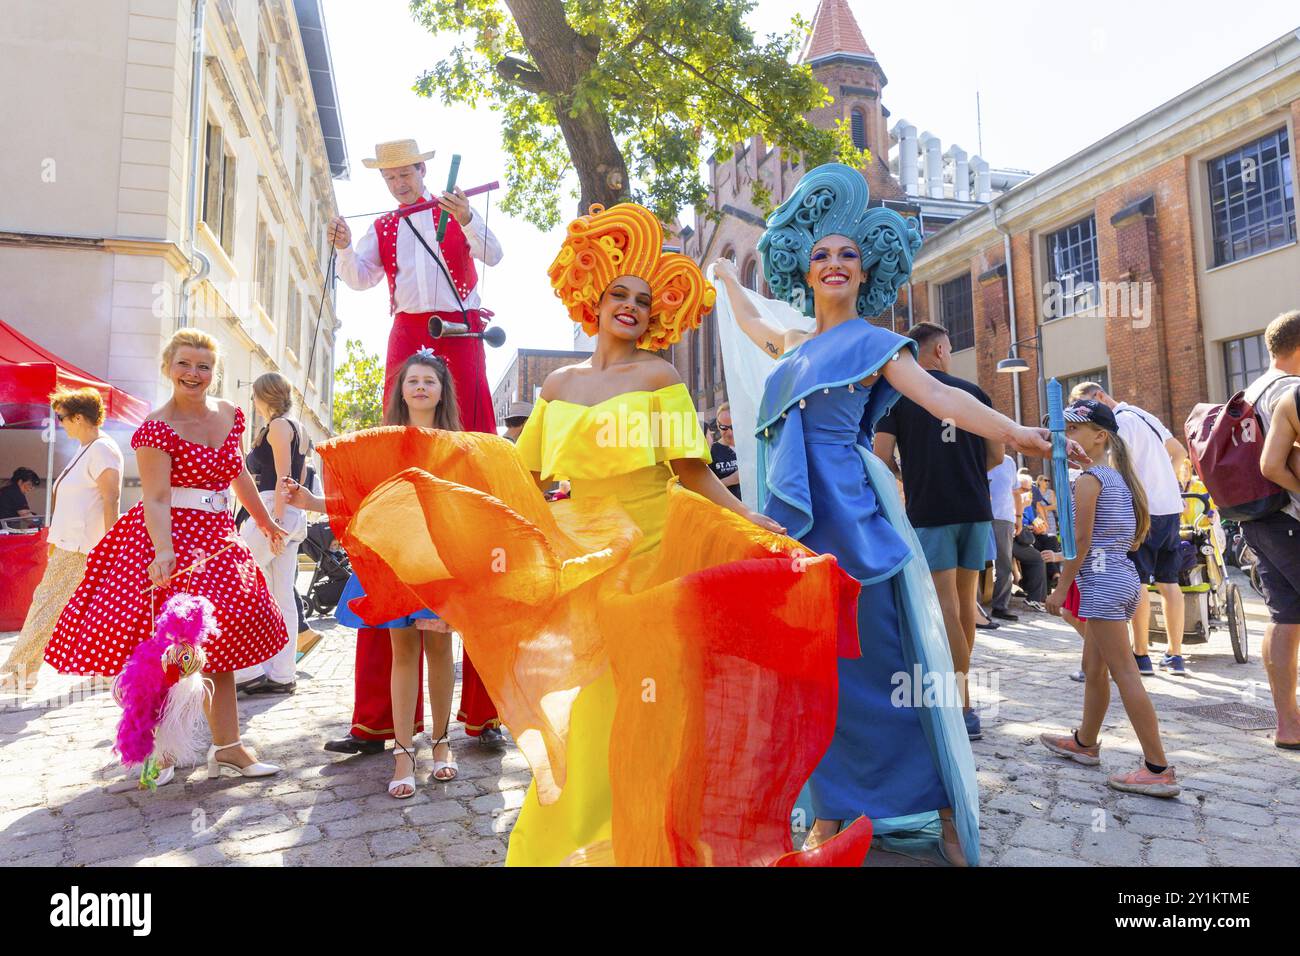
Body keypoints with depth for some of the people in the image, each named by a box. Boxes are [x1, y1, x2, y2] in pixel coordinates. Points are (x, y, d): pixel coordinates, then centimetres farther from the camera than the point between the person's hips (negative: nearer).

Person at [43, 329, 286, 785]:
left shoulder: (229, 415, 8)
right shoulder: (156, 429, -10)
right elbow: (156, 500, -18)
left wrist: (265, 522, 26)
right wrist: (164, 552, -32)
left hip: (217, 541, 6)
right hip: (170, 539, -6)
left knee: (217, 646, 8)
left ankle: (227, 748, 14)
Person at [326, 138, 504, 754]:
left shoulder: (455, 212, 11)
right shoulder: (382, 229, 20)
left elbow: (492, 256, -3)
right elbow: (358, 279, 7)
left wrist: (468, 220, -20)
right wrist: (344, 248, -11)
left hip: (459, 334, -3)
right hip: (407, 335, 3)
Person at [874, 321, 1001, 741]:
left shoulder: (896, 395, -1)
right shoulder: (974, 392, 8)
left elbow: (882, 459, -9)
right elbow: (995, 454, 9)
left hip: (929, 511, -4)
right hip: (975, 509, 4)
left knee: (946, 606, -3)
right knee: (965, 601, 15)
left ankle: (964, 708, -3)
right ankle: (958, 682, 28)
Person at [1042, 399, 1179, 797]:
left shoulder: (1088, 479, -12)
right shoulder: (1119, 478, 16)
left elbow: (1082, 539, -17)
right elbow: (1132, 535, 20)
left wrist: (1061, 587, -12)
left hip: (1102, 580, -10)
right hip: (1123, 577, 10)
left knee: (1124, 673, -8)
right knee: (1093, 666, 19)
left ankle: (1159, 769, -6)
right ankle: (1085, 742, 33)